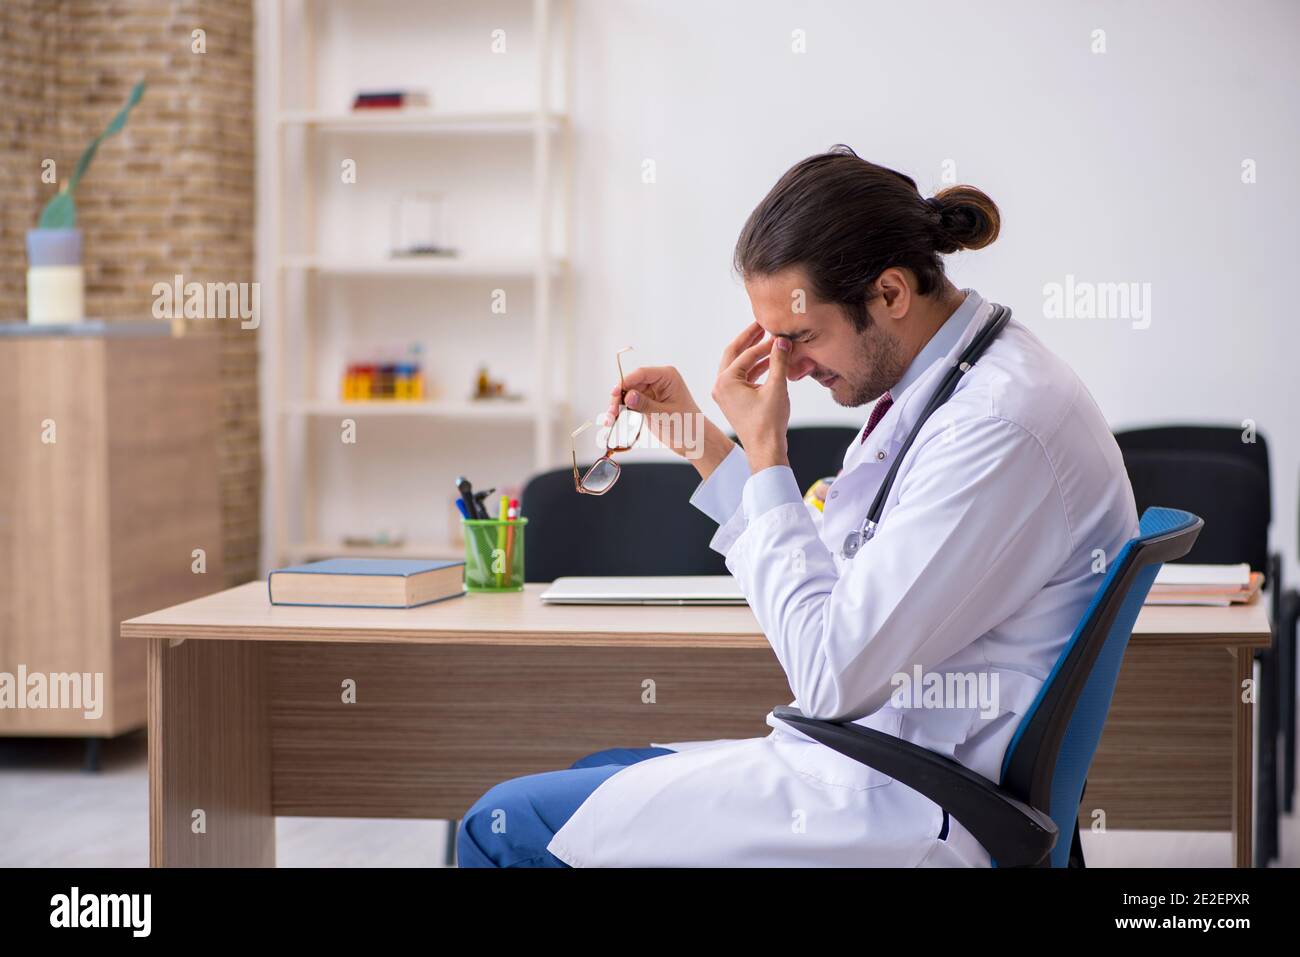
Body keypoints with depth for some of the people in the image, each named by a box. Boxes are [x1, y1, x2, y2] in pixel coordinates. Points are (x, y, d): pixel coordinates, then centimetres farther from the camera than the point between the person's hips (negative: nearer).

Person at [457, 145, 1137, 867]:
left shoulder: (999, 428, -23)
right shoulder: (937, 384, 8)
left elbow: (832, 674, -23)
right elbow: (836, 595, 18)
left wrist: (766, 452, -16)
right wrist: (706, 444, 14)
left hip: (919, 815, -10)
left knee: (507, 825, -8)